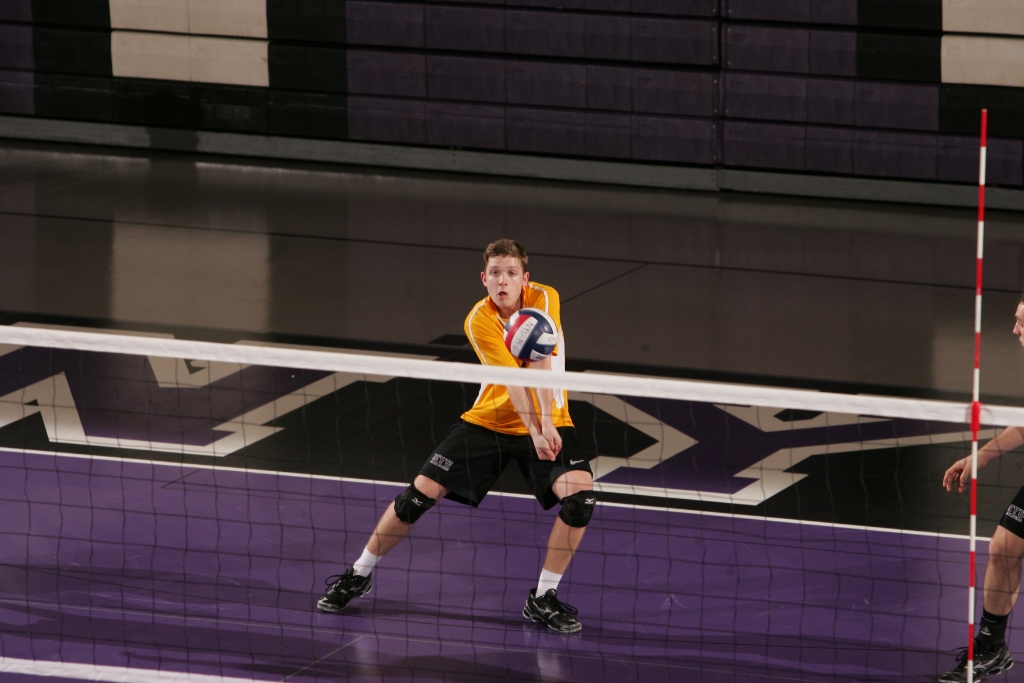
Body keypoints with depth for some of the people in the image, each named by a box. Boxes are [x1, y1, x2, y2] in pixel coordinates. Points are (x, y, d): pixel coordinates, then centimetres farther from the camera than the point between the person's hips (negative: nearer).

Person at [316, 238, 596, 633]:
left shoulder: (544, 299, -16)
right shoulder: (479, 321, -17)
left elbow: (541, 365, -27)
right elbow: (512, 379, -28)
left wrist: (547, 424, -40)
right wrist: (534, 433, -40)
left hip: (547, 424, 0)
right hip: (490, 420, 0)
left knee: (580, 495, -23)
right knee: (420, 493, -5)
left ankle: (543, 598, -8)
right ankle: (358, 575, 16)